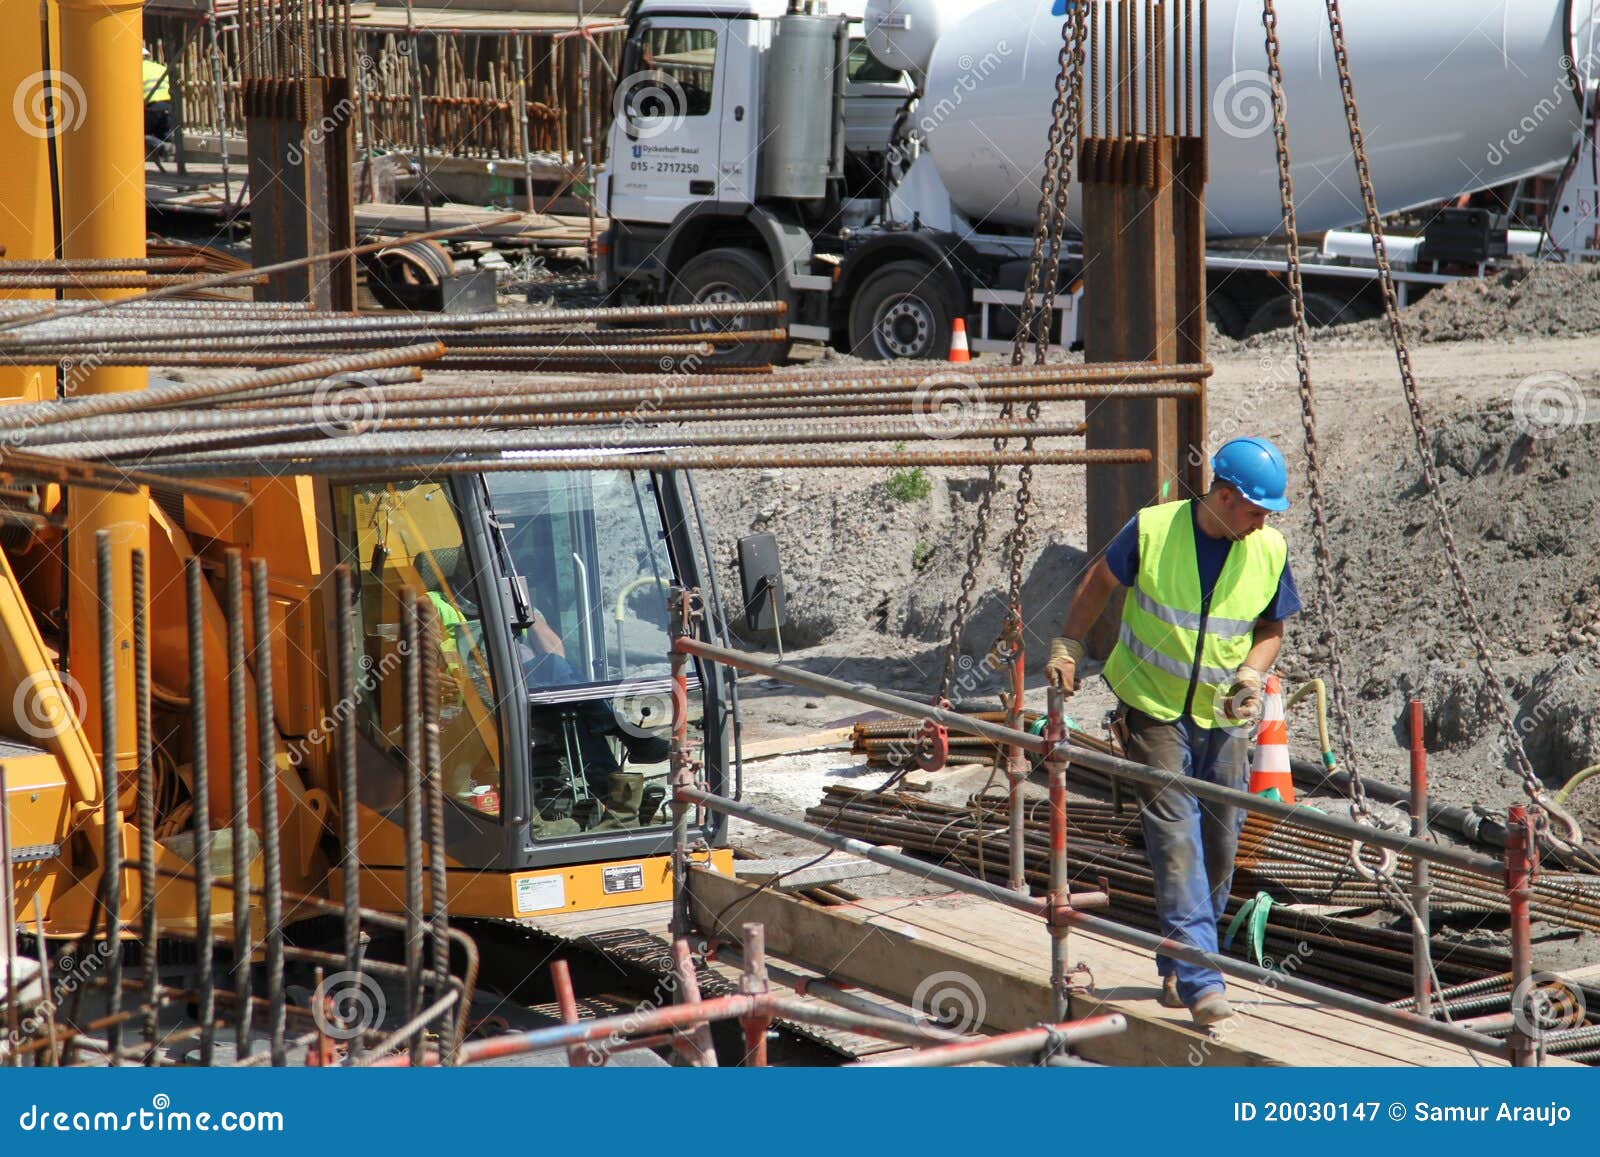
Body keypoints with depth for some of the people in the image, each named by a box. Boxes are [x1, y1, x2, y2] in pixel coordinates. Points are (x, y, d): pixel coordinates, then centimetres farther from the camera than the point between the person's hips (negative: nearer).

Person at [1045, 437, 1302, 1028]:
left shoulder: (1269, 551, -4)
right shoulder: (1152, 530, -14)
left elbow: (1271, 627, 9)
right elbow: (1099, 583, 3)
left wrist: (1251, 676, -9)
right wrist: (1067, 647, -1)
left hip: (1224, 714, 4)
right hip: (1155, 707, -4)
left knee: (1220, 839, 7)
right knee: (1175, 832, -15)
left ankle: (1176, 967, 24)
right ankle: (1199, 979, -20)